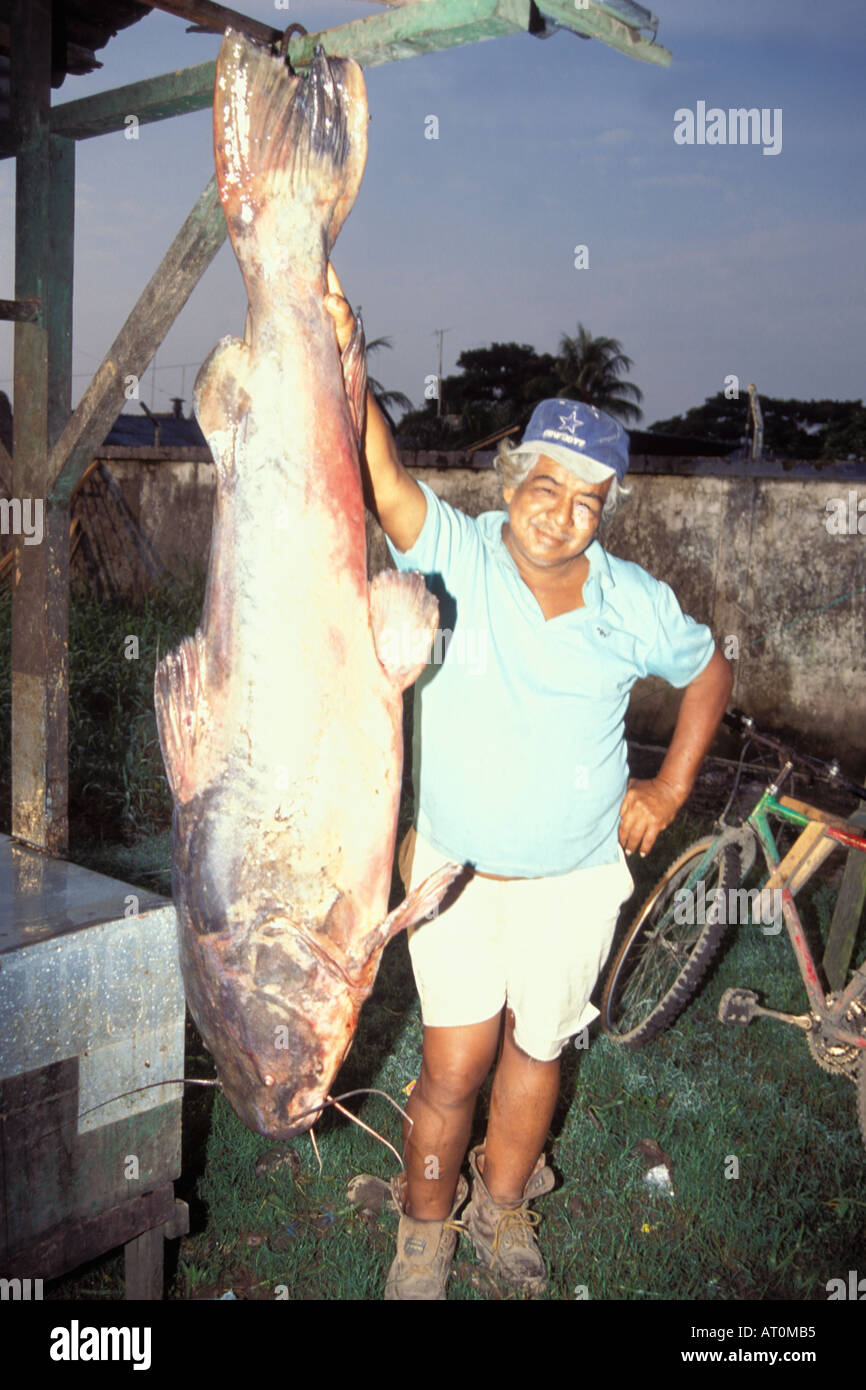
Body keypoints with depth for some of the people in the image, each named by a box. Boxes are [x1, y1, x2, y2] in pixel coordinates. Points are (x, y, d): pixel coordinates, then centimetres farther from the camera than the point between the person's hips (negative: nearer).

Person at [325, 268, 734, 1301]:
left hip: (575, 877, 2)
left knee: (535, 1049, 16)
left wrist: (669, 790, 4)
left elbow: (708, 671, 11)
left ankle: (502, 1211, 42)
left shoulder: (634, 605, -7)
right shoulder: (456, 556, -15)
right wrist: (338, 357, -48)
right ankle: (426, 1225, 30)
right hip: (455, 866, -2)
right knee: (454, 1063, 1)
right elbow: (382, 478, -32)